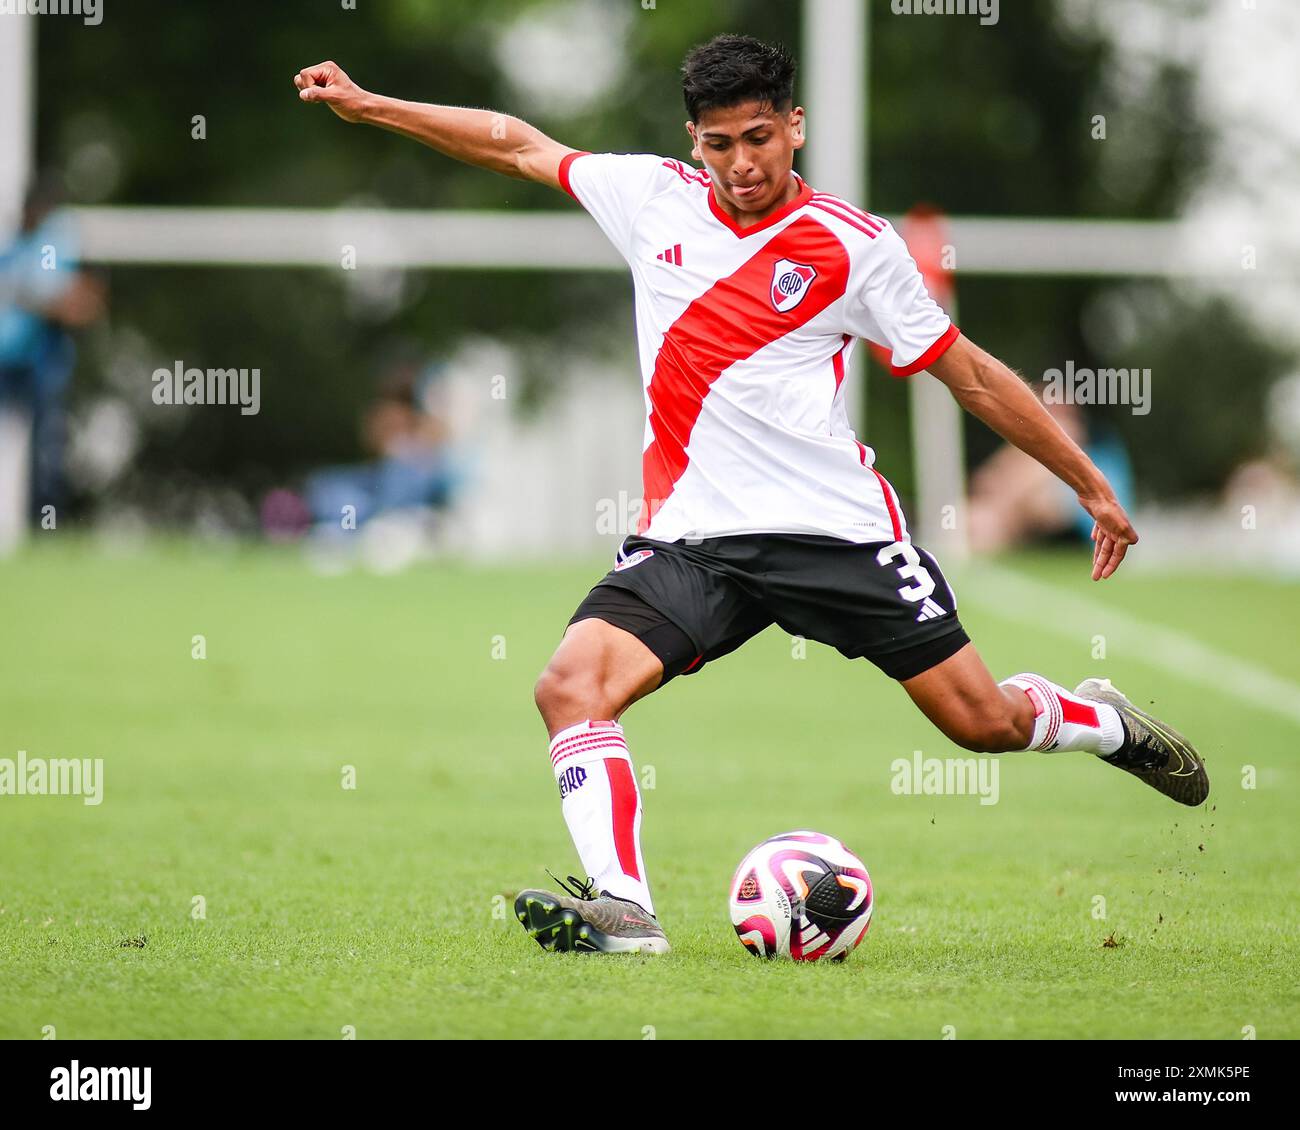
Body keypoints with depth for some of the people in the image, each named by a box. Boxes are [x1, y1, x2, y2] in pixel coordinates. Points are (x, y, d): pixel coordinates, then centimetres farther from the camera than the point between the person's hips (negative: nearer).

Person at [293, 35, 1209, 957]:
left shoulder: (854, 244, -3)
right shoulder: (653, 197, 6)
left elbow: (972, 377, 3)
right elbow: (518, 146, 19)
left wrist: (1093, 488, 5)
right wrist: (365, 105, 19)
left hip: (834, 526, -3)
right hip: (693, 536, 3)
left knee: (984, 721, -2)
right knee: (571, 687, -21)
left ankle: (1104, 722, 31)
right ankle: (621, 908, -26)